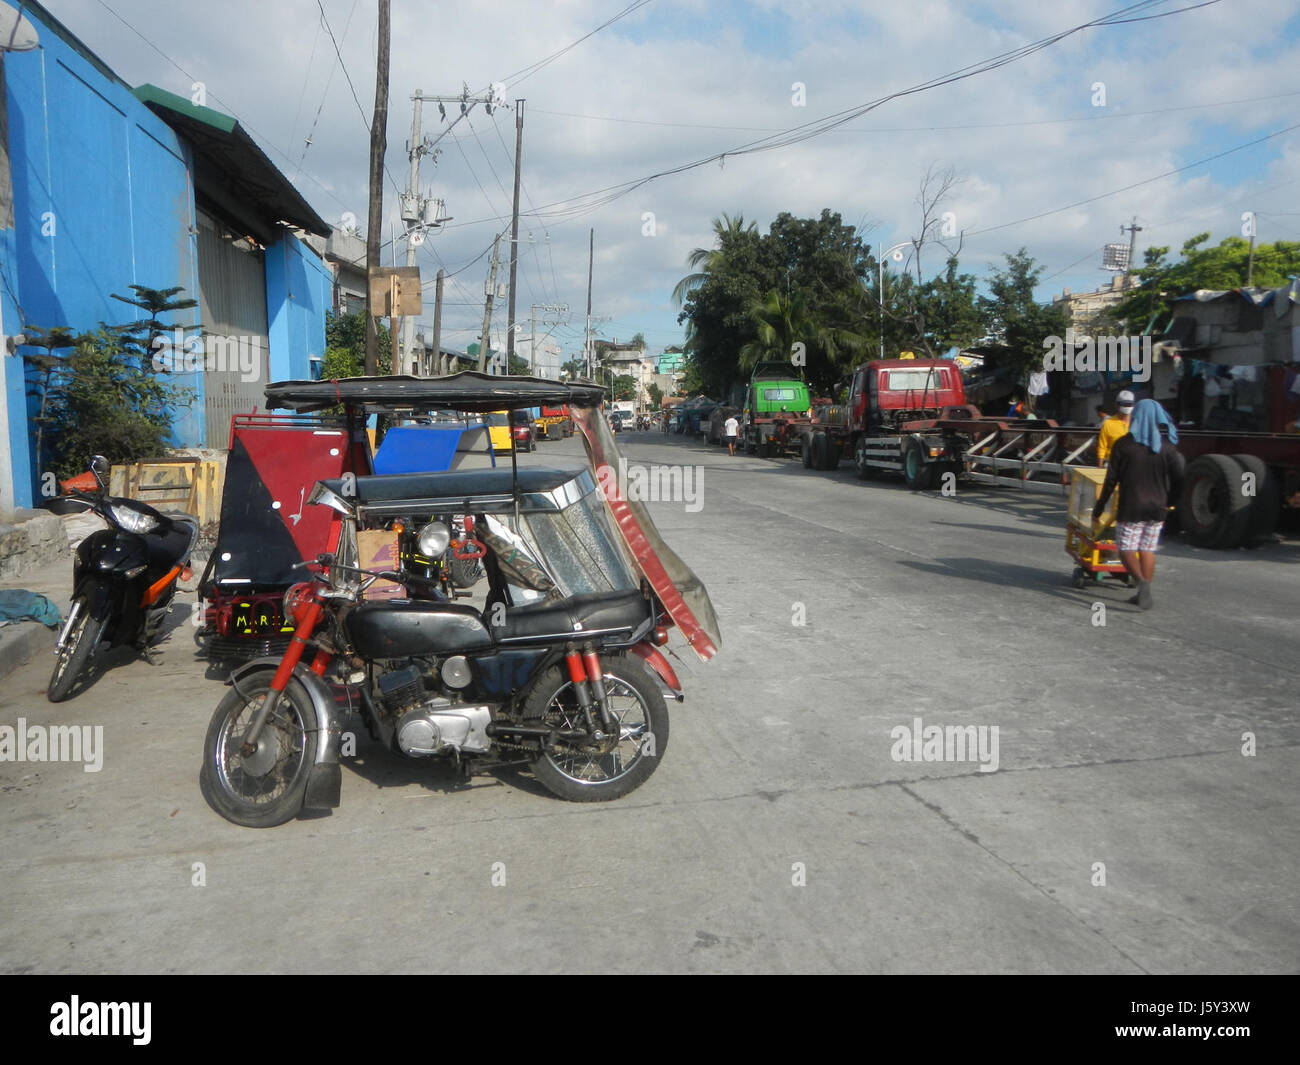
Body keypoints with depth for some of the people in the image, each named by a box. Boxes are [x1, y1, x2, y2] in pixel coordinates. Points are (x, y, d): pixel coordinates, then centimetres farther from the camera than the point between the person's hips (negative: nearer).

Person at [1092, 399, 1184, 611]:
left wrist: (1098, 509, -1)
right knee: (1148, 550, 13)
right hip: (1157, 508, 4)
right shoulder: (1167, 448, 1)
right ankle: (1145, 595, 13)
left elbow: (1111, 480, -7)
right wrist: (1167, 502, 15)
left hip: (1131, 507, -3)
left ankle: (1142, 582, -24)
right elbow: (1179, 479, -1)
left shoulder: (1123, 444, -6)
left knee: (1126, 549, 2)